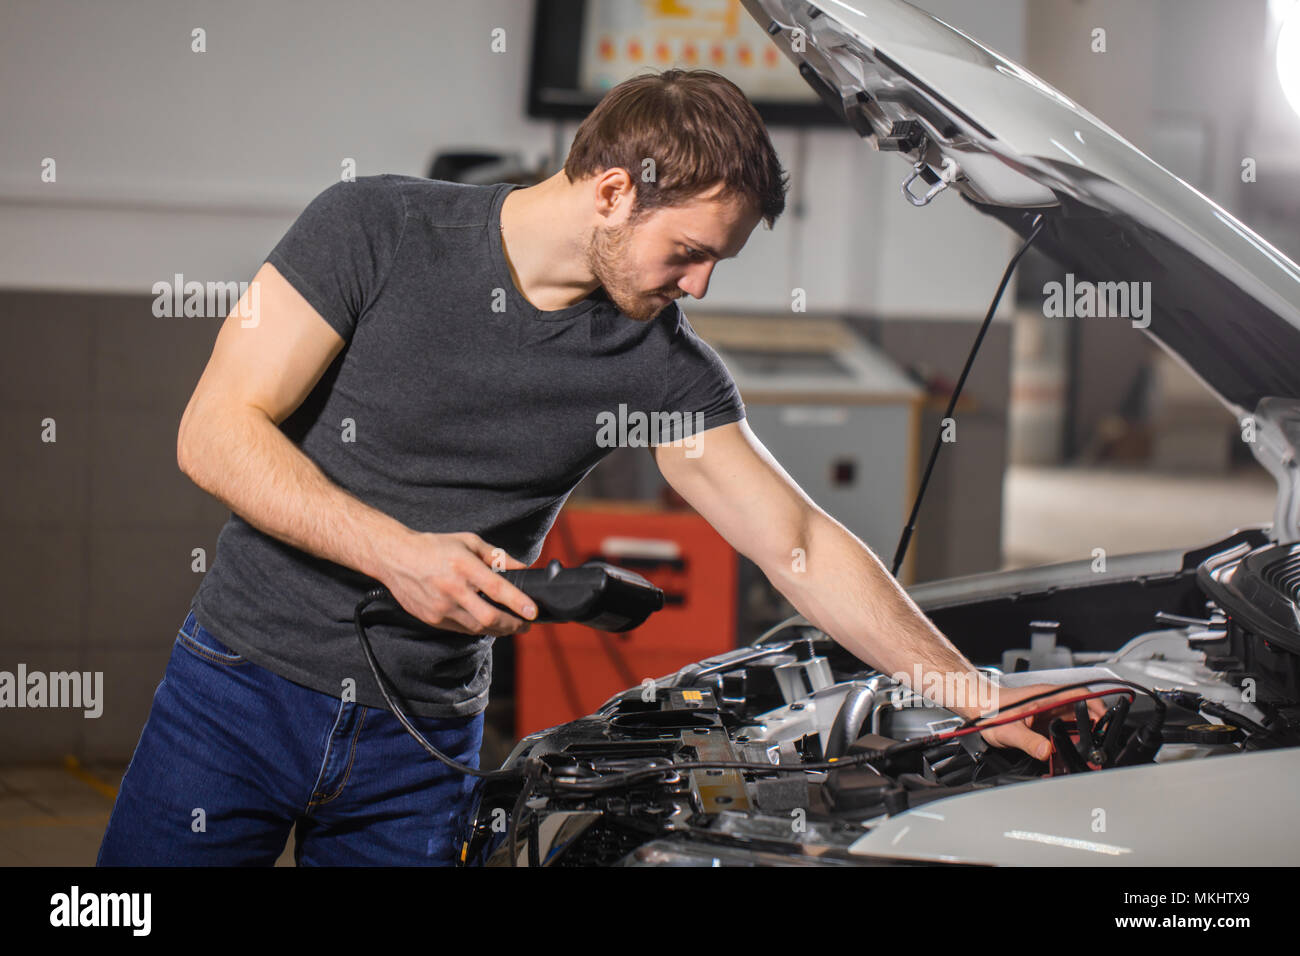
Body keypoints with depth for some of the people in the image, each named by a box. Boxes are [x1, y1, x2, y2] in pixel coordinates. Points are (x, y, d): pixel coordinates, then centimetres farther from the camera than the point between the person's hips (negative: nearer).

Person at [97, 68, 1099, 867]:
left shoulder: (660, 366, -1)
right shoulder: (376, 229, -12)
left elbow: (802, 545, 3)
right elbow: (216, 432, -13)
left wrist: (976, 696, 0)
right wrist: (399, 552, -23)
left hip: (423, 742, 3)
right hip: (244, 687, -3)